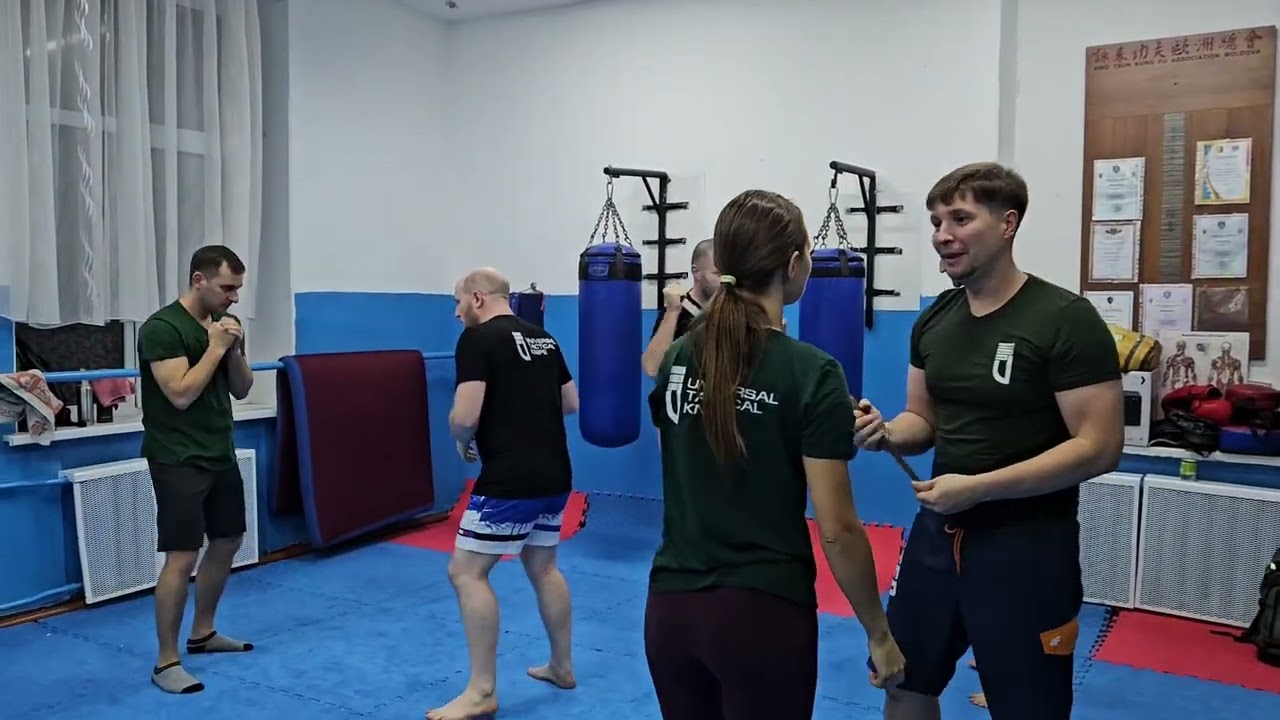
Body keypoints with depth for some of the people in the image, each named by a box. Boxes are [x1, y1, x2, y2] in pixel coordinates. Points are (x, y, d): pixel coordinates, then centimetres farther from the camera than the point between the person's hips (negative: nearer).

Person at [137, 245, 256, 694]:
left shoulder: (225, 324, 7)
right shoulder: (162, 328, -15)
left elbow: (241, 390, 10)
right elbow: (181, 394, -22)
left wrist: (234, 349, -6)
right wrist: (215, 347, -18)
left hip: (220, 454, 8)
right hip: (178, 460, -8)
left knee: (228, 542, 16)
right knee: (181, 557, -10)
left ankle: (202, 633, 33)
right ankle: (166, 662, 2)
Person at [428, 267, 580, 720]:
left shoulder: (477, 338, -11)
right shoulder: (543, 338, 12)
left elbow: (465, 417, -18)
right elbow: (572, 403, 19)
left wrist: (463, 443, 2)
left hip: (509, 481, -8)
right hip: (555, 476, 9)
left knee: (466, 571, 1)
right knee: (543, 566, 22)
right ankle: (562, 666, 34)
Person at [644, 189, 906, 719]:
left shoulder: (676, 359, 2)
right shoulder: (811, 372, -14)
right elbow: (836, 530, -14)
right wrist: (878, 632, -2)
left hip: (669, 606, 5)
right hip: (764, 613, -5)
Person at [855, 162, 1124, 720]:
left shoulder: (1066, 320, -15)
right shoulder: (934, 320, 4)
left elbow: (1099, 447, -19)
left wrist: (979, 487, -24)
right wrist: (885, 433, -11)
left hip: (1026, 544, -6)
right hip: (939, 532, 7)